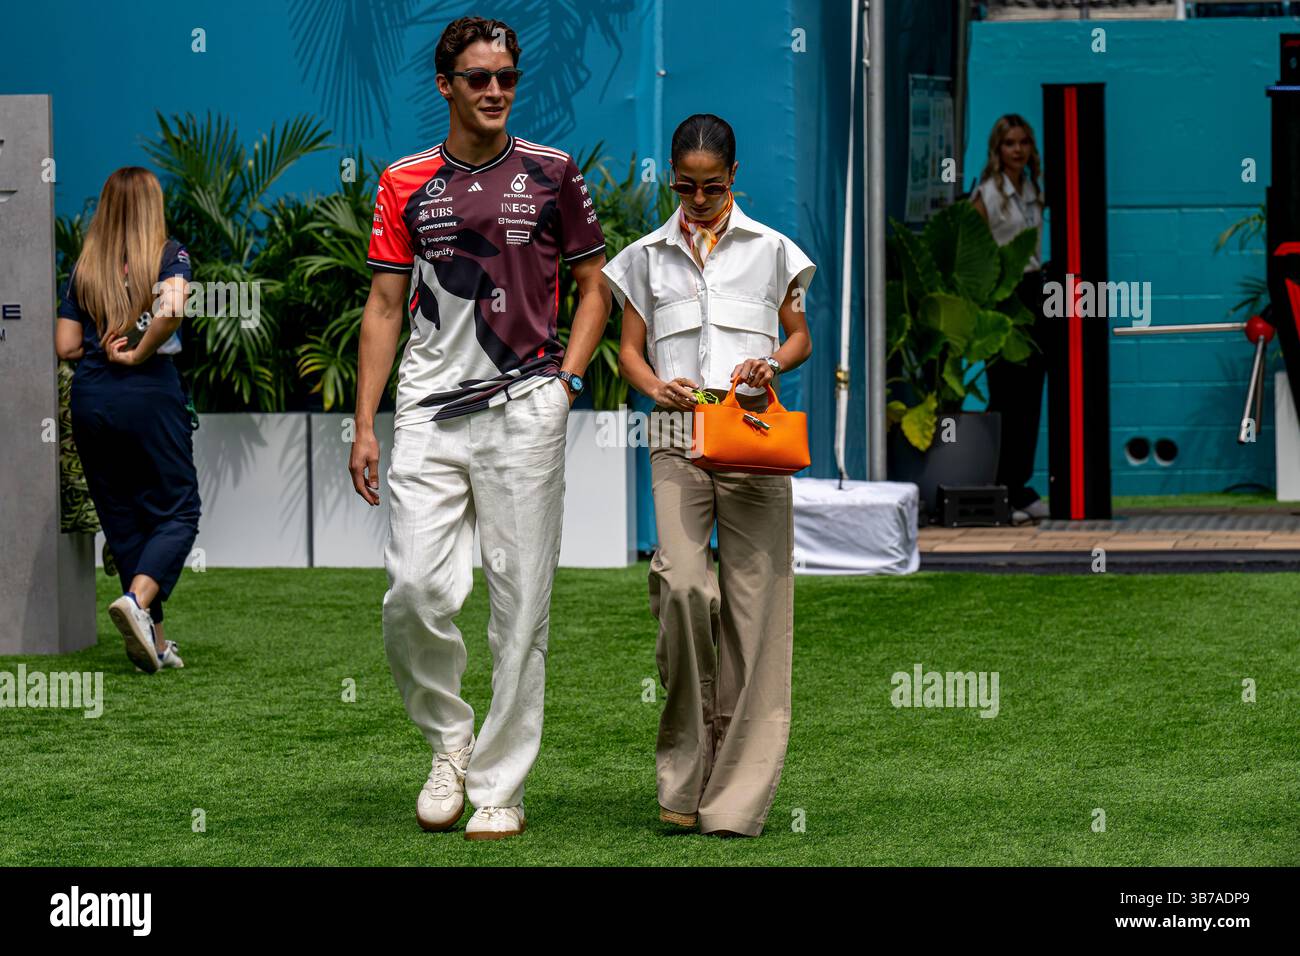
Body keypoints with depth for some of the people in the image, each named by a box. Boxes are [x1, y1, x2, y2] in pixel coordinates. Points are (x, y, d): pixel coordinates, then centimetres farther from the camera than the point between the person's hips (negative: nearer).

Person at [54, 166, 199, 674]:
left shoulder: (84, 268, 10)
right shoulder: (168, 255, -1)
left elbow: (66, 345, 5)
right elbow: (172, 309, -21)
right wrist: (139, 354, -8)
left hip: (89, 399, 4)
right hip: (149, 397, -4)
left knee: (121, 518, 10)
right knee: (177, 513, 4)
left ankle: (153, 640, 10)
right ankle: (138, 598, -21)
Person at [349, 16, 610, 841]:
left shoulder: (552, 174, 6)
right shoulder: (406, 184, 8)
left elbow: (594, 286, 12)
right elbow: (385, 306, 10)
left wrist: (566, 380, -2)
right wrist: (363, 425, 4)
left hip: (523, 410, -1)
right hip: (428, 410, 1)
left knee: (520, 602, -1)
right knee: (415, 593, -10)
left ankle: (500, 788, 7)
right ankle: (448, 736, 15)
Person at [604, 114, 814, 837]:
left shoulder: (771, 250, 10)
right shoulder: (648, 256, 13)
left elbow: (801, 336, 17)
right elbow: (629, 348, 15)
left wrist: (773, 363, -5)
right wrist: (656, 386, -6)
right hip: (678, 442, 0)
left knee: (753, 599, -5)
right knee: (683, 586, -19)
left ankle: (738, 797, 0)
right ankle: (685, 773, -6)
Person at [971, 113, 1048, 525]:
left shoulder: (1032, 191, 14)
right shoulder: (988, 193, -6)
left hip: (1031, 290, 7)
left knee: (1030, 395, 6)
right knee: (1006, 395, -6)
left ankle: (1021, 486, 12)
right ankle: (1000, 492, 0)